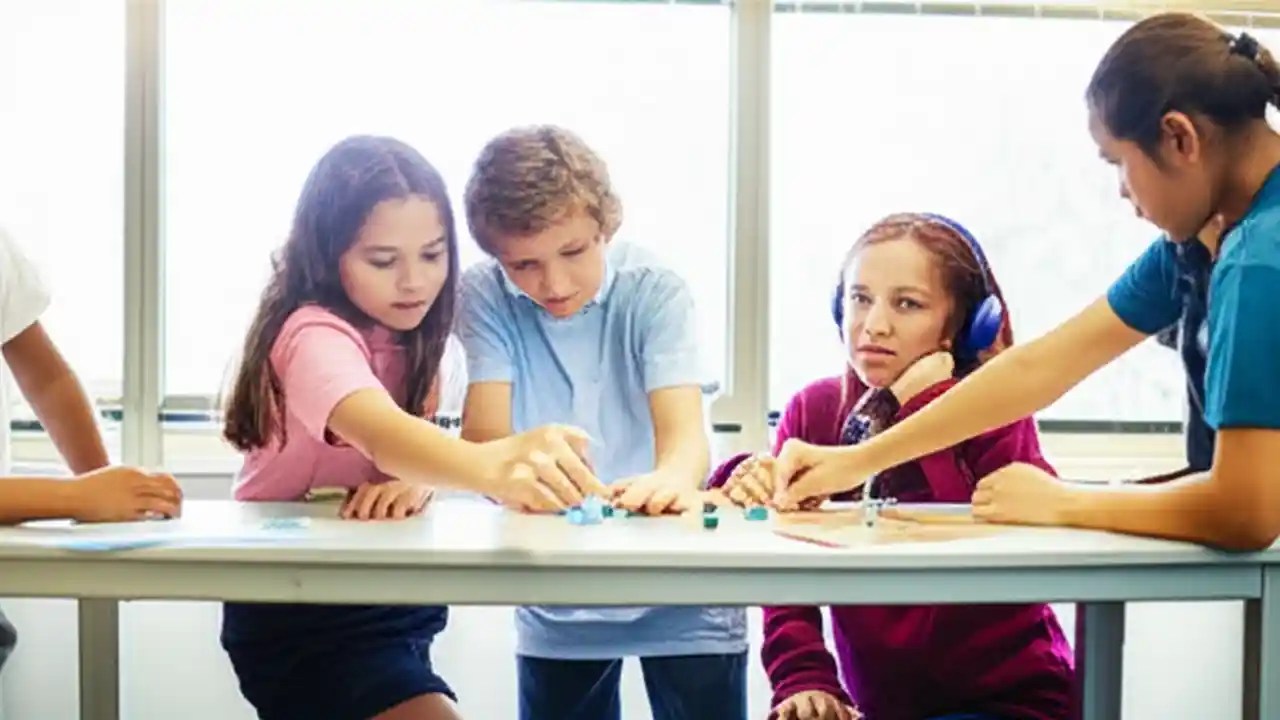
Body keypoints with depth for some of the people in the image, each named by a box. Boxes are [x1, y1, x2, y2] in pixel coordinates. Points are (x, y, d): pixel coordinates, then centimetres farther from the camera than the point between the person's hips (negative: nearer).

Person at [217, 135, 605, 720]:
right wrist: (493, 465, -65)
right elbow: (378, 433, -45)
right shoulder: (315, 336, -25)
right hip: (295, 614, -8)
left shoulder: (409, 333, 1)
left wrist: (417, 480, -26)